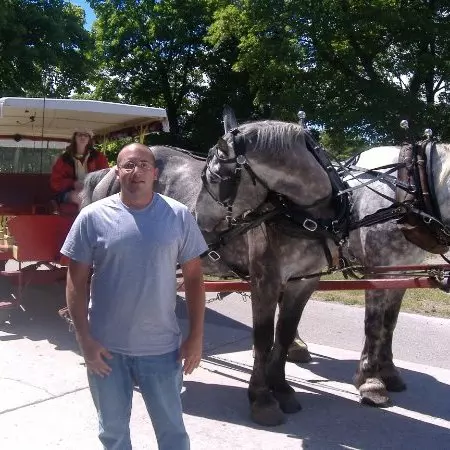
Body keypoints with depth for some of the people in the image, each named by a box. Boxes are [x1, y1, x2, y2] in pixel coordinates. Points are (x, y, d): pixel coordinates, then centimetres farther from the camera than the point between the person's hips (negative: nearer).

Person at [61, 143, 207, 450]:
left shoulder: (179, 216, -5)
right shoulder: (93, 217, -7)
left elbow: (194, 277, 0)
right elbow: (77, 280, -3)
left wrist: (196, 336, -2)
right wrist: (84, 339, -8)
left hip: (162, 346, 0)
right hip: (106, 347, 1)